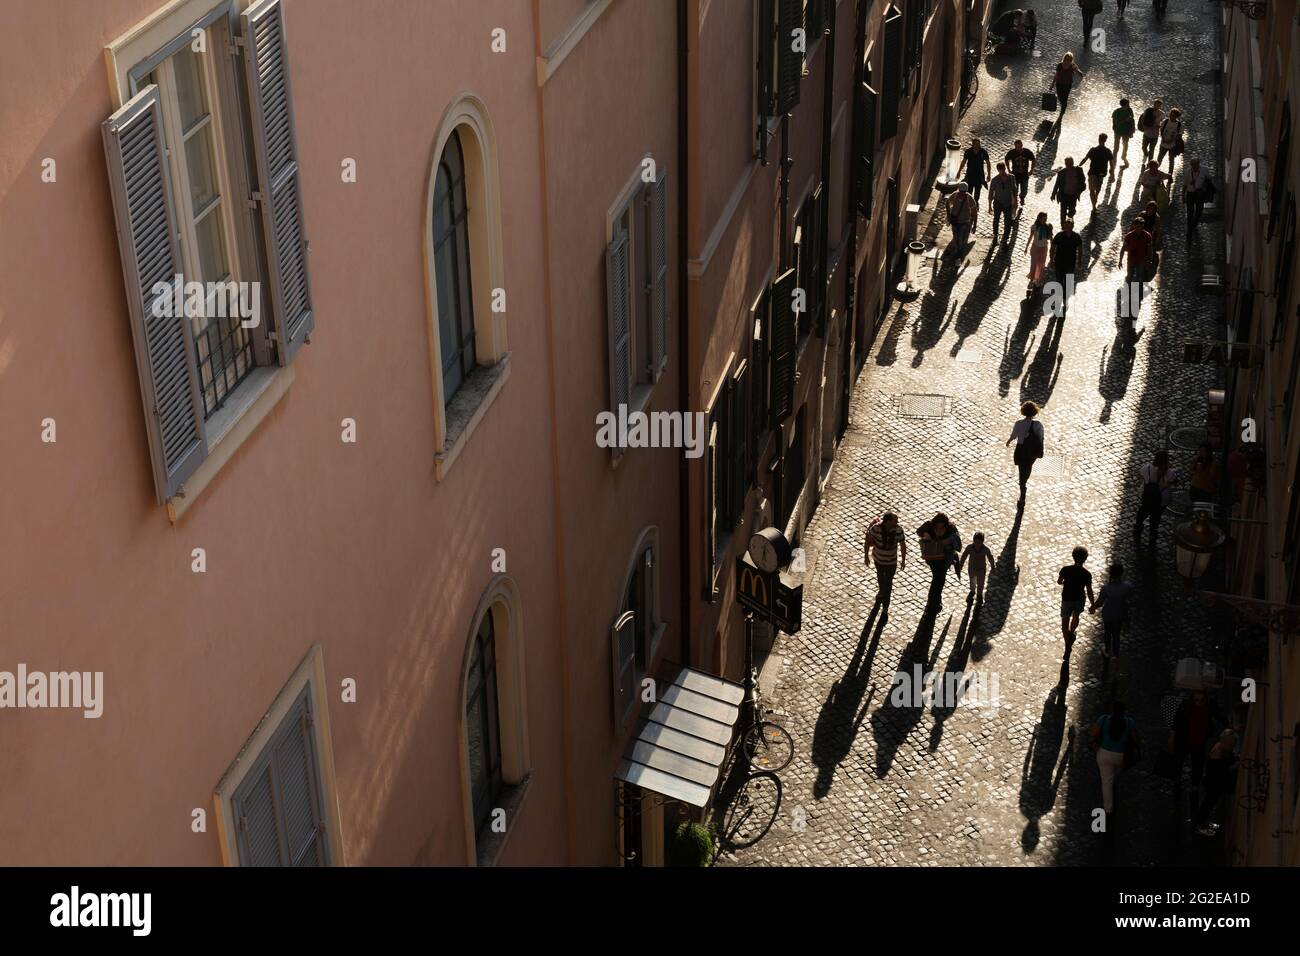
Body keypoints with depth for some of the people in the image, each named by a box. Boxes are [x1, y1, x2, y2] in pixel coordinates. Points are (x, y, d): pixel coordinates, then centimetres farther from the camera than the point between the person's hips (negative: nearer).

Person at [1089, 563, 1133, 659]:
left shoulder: (1106, 588, -31)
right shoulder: (1127, 586, -25)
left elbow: (1100, 602, -18)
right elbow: (1129, 597, -4)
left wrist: (1093, 607, 2)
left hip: (1108, 614, -1)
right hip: (1120, 614, 1)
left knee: (1108, 632, 26)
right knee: (1116, 634, 23)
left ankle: (1108, 651, 48)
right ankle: (1115, 655, 39)